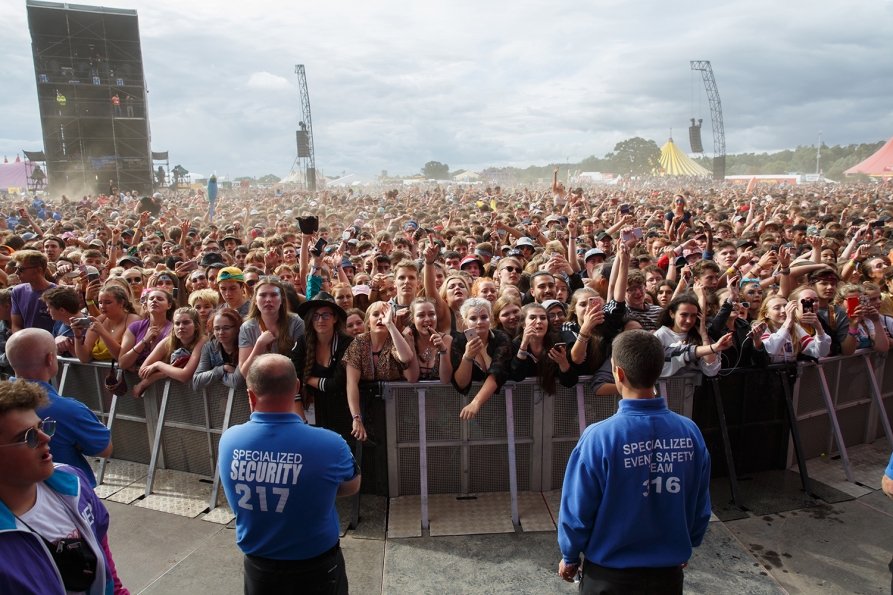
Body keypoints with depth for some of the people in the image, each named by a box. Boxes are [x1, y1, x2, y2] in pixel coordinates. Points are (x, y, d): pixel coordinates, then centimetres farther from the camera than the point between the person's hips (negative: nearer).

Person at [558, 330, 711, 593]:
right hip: (669, 573, 3)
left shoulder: (599, 437, -25)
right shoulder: (691, 432, -14)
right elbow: (701, 508, -1)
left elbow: (577, 510, -16)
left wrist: (569, 557, 2)